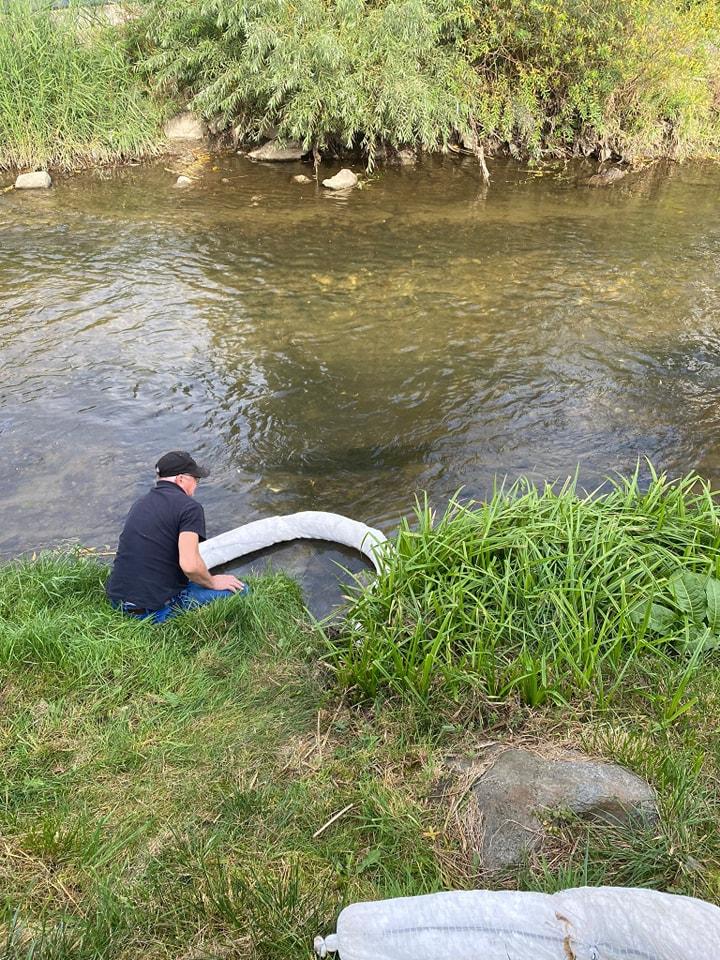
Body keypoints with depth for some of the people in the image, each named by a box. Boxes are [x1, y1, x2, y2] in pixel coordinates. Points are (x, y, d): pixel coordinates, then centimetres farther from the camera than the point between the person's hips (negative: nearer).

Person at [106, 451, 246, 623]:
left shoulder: (140, 503, 15)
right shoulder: (189, 507, -11)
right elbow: (190, 564, -24)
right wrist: (212, 582, -3)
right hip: (156, 611, -8)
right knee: (239, 589, 0)